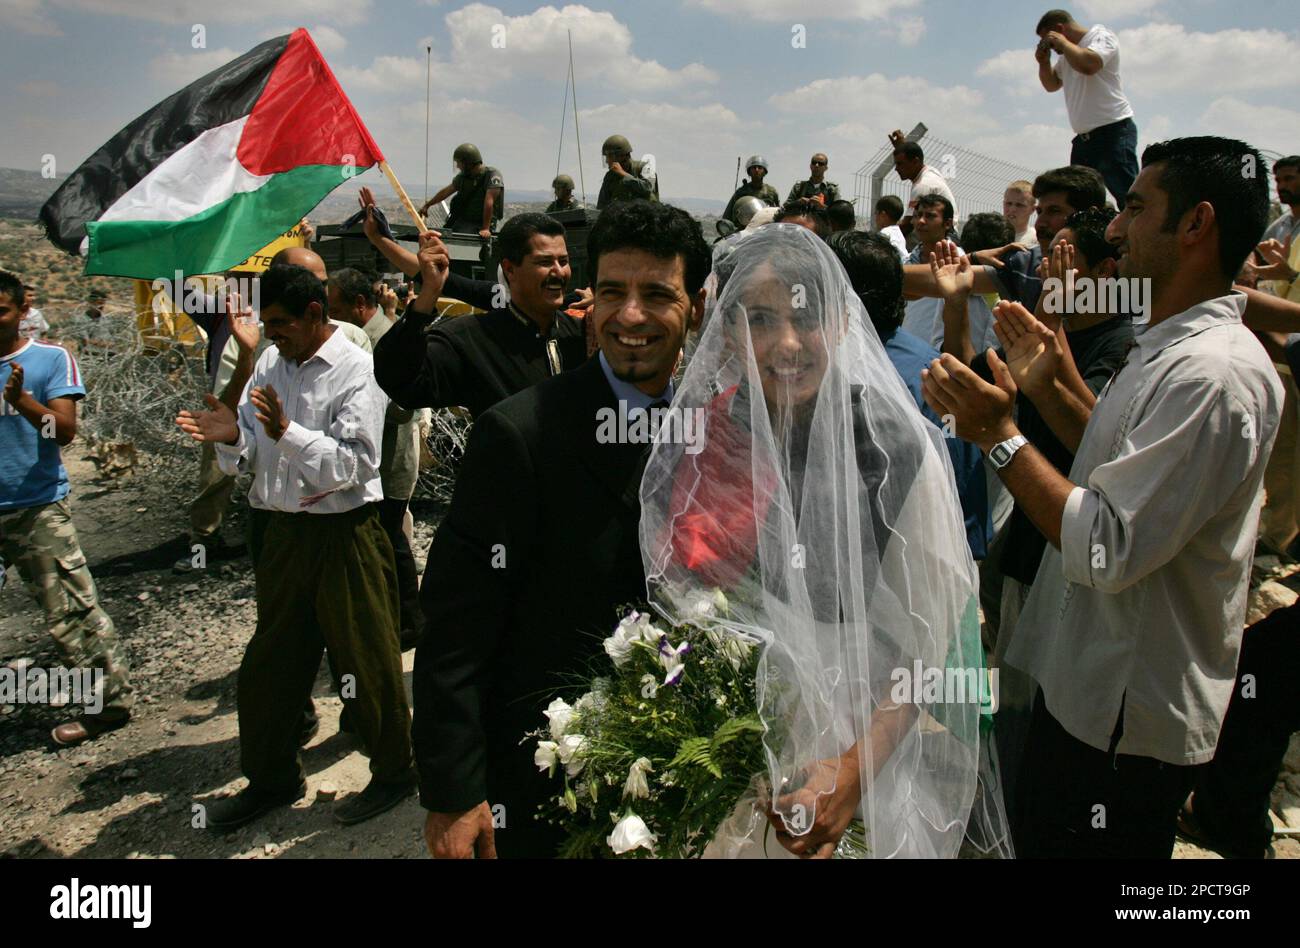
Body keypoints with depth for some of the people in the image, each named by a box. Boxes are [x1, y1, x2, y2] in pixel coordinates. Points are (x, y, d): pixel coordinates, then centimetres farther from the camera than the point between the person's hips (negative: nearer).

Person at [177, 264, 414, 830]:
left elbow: (354, 464, -20)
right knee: (270, 661, 17)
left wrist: (287, 432, -27)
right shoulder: (269, 364, 9)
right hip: (282, 531, 7)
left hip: (343, 534, -7)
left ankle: (393, 773, 25)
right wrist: (231, 438, -11)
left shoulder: (355, 371, -11)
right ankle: (271, 778, 36)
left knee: (364, 661, 5)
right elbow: (248, 460, 10)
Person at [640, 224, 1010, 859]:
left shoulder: (897, 448, -15)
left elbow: (924, 637, -11)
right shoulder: (694, 443, -8)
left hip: (869, 740, -2)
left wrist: (855, 769, -19)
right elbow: (670, 599, 3)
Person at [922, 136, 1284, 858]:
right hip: (1085, 685, 10)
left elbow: (1107, 551, -30)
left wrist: (998, 434, -23)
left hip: (1126, 720, -10)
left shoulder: (1215, 373, -26)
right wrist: (1047, 386, 9)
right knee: (1036, 838, 25)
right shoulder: (1169, 347, 9)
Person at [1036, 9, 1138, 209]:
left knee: (1129, 197, -16)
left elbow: (1088, 65, -25)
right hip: (1084, 138, 9)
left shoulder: (1101, 36, -5)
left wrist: (1062, 42, -10)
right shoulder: (1067, 54, 19)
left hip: (1113, 132, -9)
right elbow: (1051, 85, 31)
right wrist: (1043, 62, 11)